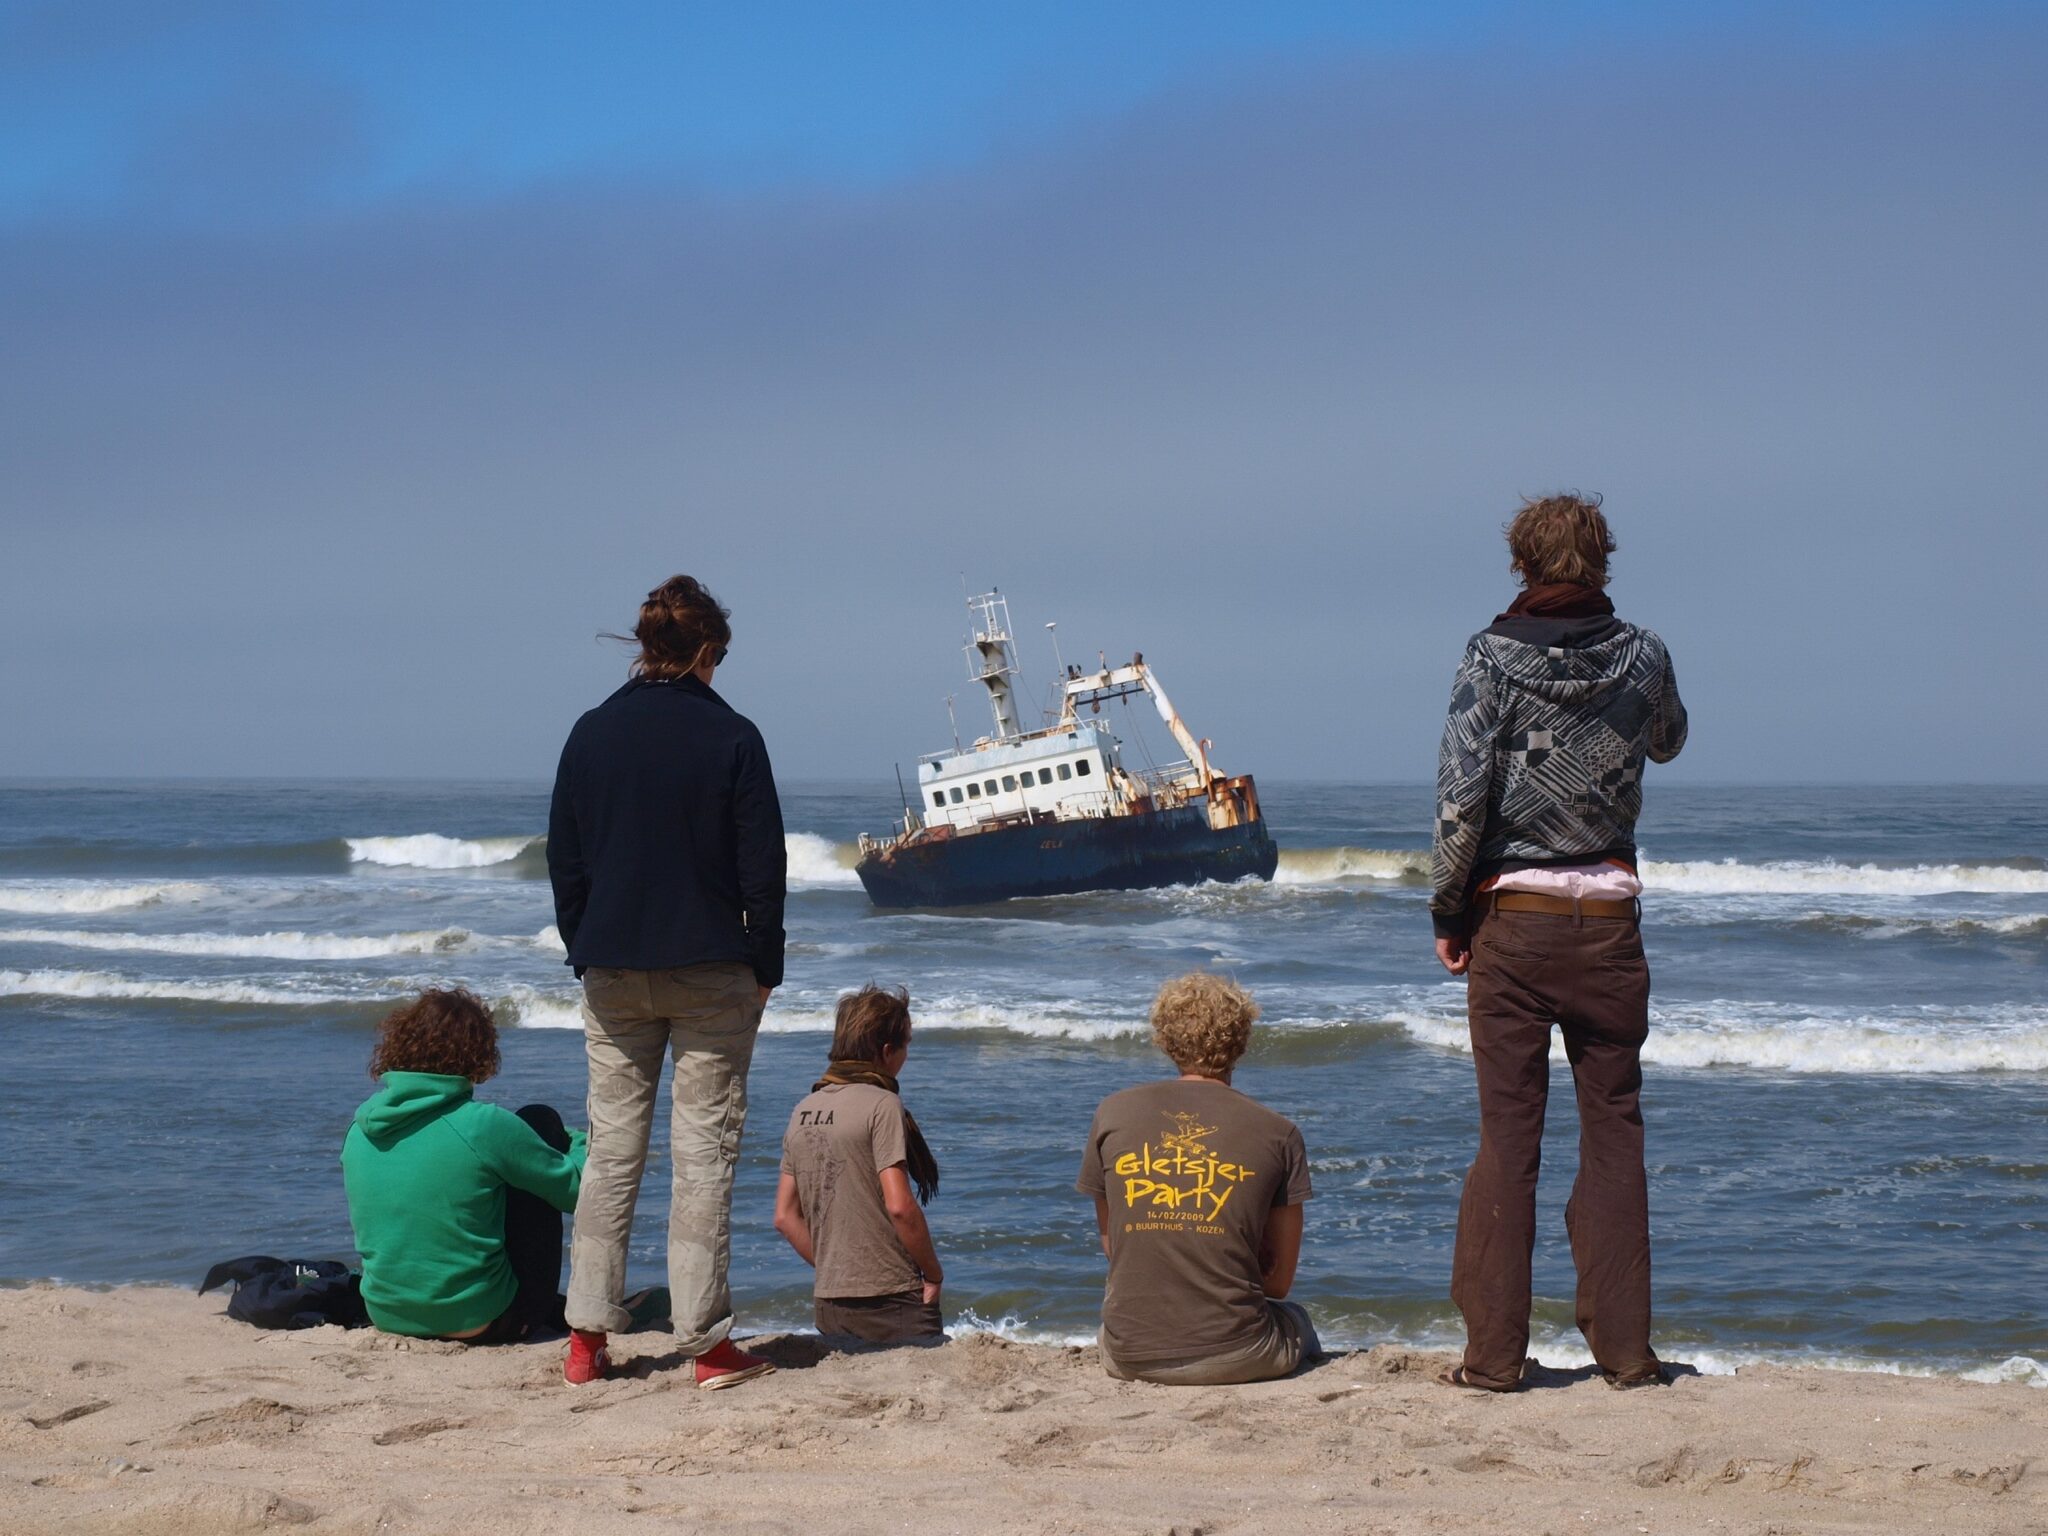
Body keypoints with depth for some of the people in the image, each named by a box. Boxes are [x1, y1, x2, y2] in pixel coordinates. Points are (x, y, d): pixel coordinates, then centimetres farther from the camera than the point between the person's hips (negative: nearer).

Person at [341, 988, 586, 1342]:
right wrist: (580, 1143, 16)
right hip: (477, 1322, -6)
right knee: (541, 1123, 9)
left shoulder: (360, 1127, 0)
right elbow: (575, 1187, -7)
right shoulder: (484, 1126, -18)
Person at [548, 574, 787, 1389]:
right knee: (704, 1152, 0)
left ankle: (587, 1336, 8)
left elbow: (563, 860, 7)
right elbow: (762, 865, -6)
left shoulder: (592, 733, 3)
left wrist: (585, 951, 15)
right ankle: (708, 1341, -1)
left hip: (613, 975, 3)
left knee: (610, 1148, 9)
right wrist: (764, 967, 2)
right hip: (709, 973, -3)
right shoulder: (731, 737, -7)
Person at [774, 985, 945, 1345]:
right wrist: (934, 1274, -4)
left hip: (827, 1304, 7)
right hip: (890, 1302, -7)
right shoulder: (881, 1104, -8)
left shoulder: (804, 1110, 13)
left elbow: (785, 1216, 14)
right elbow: (899, 1206, -16)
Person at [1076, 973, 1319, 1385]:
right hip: (1234, 1357, -1)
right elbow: (1280, 1281, 6)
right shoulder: (1277, 1133, -1)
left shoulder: (1113, 1114, 4)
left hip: (1130, 1358, 1)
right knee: (1297, 1321, 34)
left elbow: (1111, 1248, 12)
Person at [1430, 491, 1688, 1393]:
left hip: (1512, 919, -2)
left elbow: (1460, 801, -12)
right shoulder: (1642, 658, 0)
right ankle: (1623, 1344, 9)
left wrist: (1447, 913, -1)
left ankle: (1494, 1351, 2)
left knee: (1508, 1132, 2)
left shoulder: (1492, 661, -8)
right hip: (1609, 917, 2)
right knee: (1613, 1126, 8)